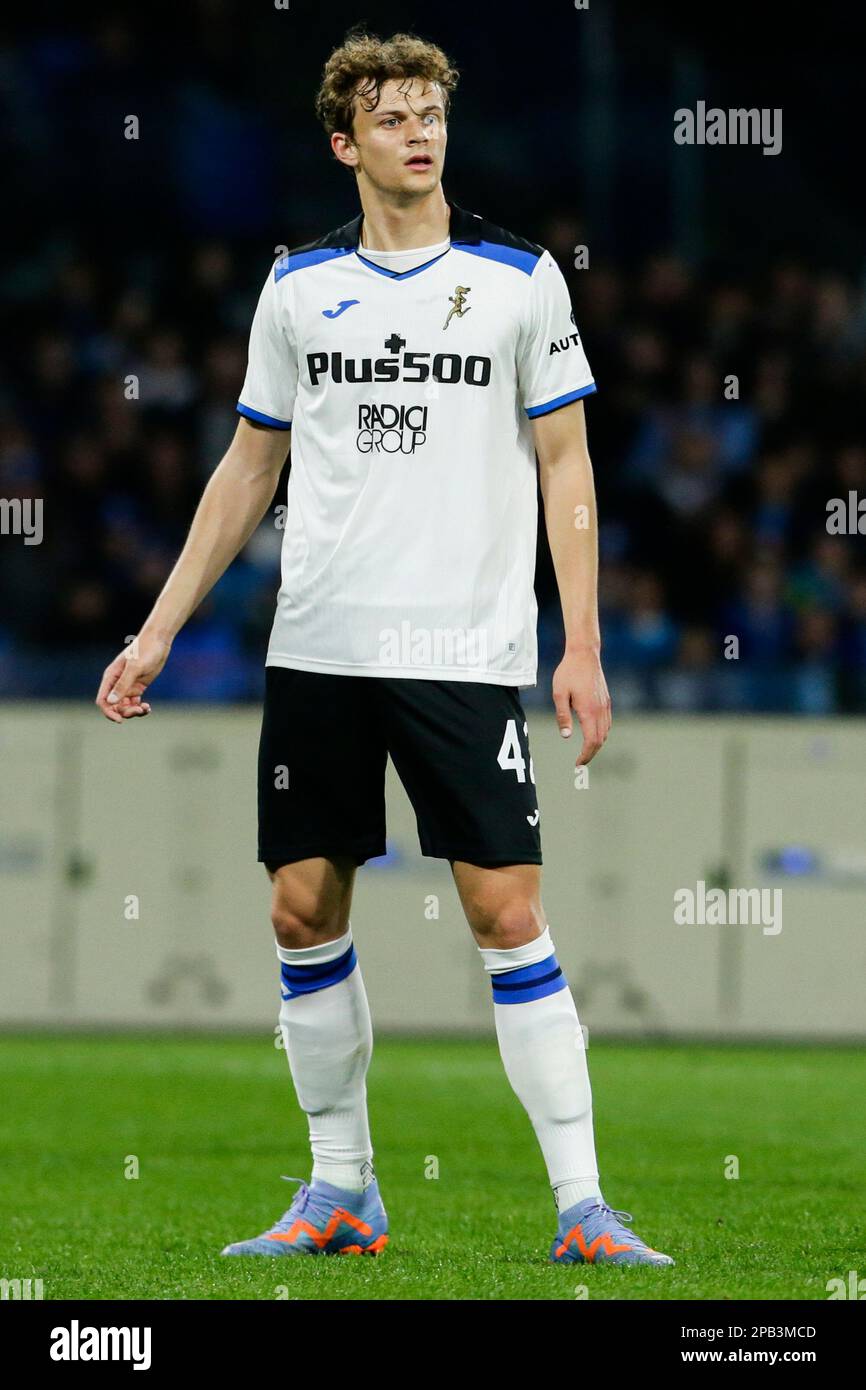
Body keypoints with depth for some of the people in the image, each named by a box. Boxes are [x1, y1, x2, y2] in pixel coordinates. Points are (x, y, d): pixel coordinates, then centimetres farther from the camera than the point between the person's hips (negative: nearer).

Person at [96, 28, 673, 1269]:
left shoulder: (520, 279, 2)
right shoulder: (298, 287, 9)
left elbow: (565, 469, 3)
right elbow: (248, 471, 16)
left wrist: (582, 647, -5)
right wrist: (159, 632, 12)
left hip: (466, 653, -3)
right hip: (317, 651, 3)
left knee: (508, 913, -9)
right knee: (306, 915, 4)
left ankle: (580, 1204, -6)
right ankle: (341, 1192, 16)